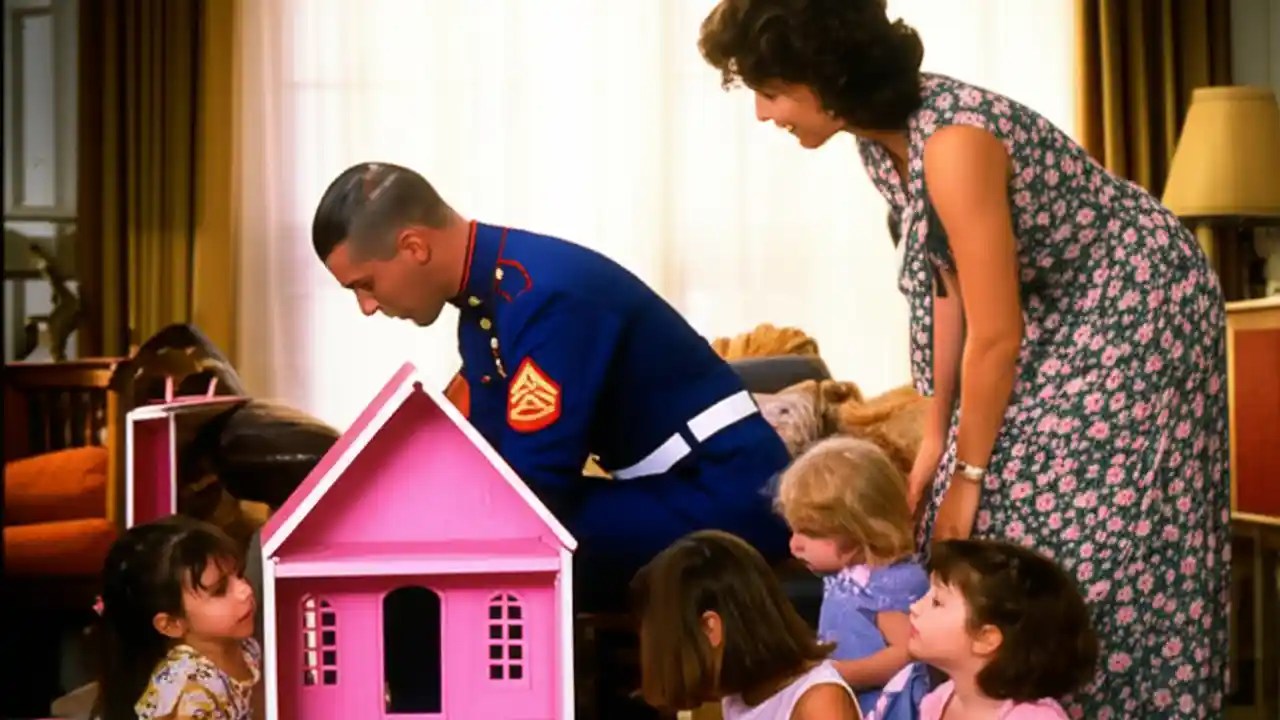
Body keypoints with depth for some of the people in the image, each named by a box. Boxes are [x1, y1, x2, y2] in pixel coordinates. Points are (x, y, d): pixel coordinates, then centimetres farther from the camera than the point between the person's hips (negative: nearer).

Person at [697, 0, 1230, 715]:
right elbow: (948, 283, 3)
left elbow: (996, 336, -27)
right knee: (995, 535, 8)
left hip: (1137, 304, -9)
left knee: (1088, 544, -8)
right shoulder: (883, 138, -5)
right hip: (1053, 308, 9)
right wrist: (935, 438, 2)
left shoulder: (951, 142, -32)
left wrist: (968, 473, -15)